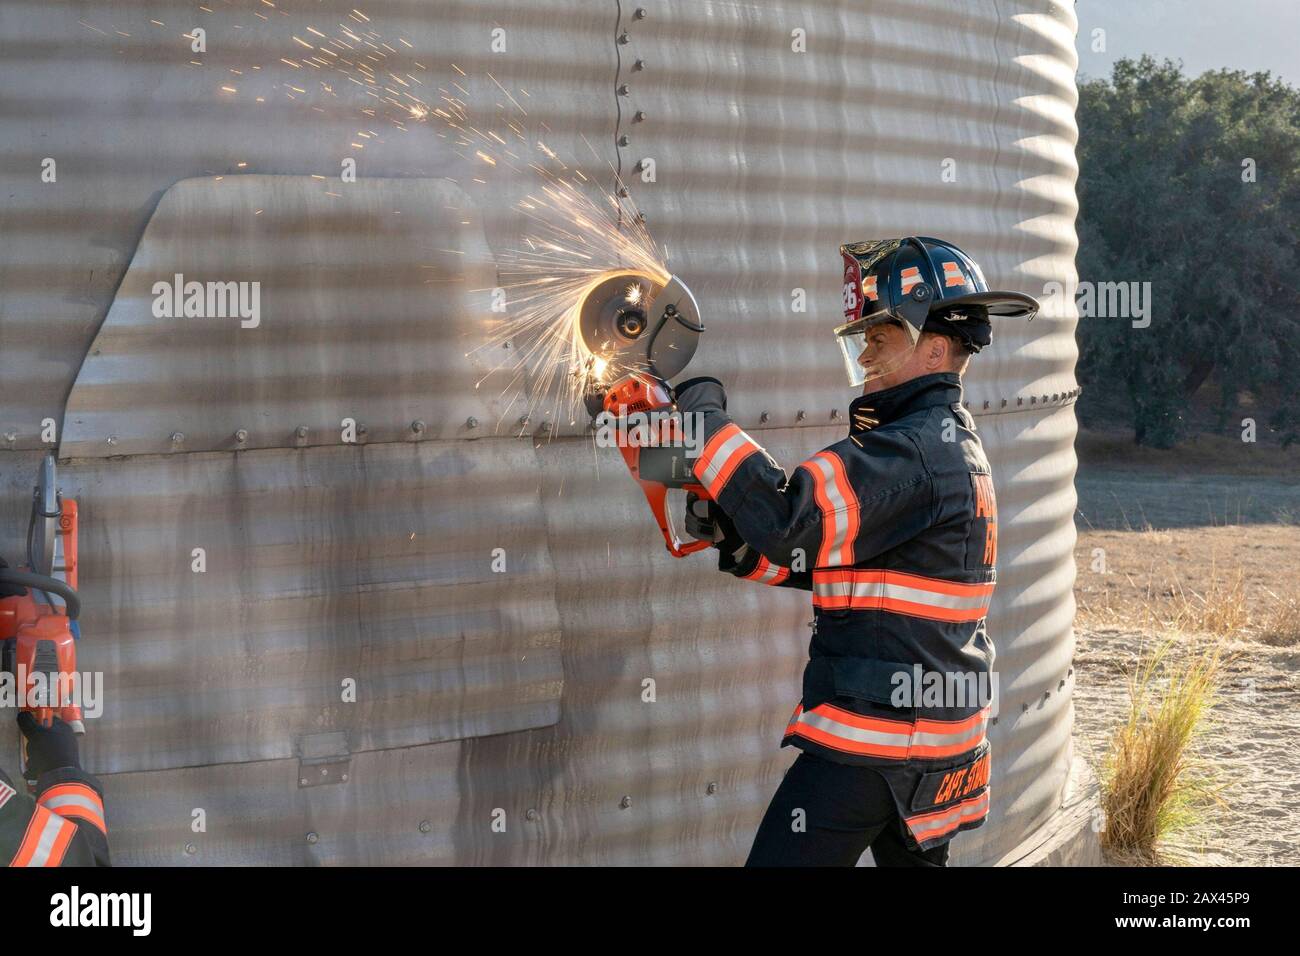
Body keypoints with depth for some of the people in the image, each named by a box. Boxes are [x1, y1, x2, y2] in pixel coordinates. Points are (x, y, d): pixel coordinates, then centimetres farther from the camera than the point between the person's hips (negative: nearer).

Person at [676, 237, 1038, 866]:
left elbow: (790, 519, -29)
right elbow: (826, 557, 16)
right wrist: (730, 535, 2)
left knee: (781, 859, -10)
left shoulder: (916, 453, -18)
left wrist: (704, 415, -20)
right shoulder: (951, 444, 16)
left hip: (873, 735, -11)